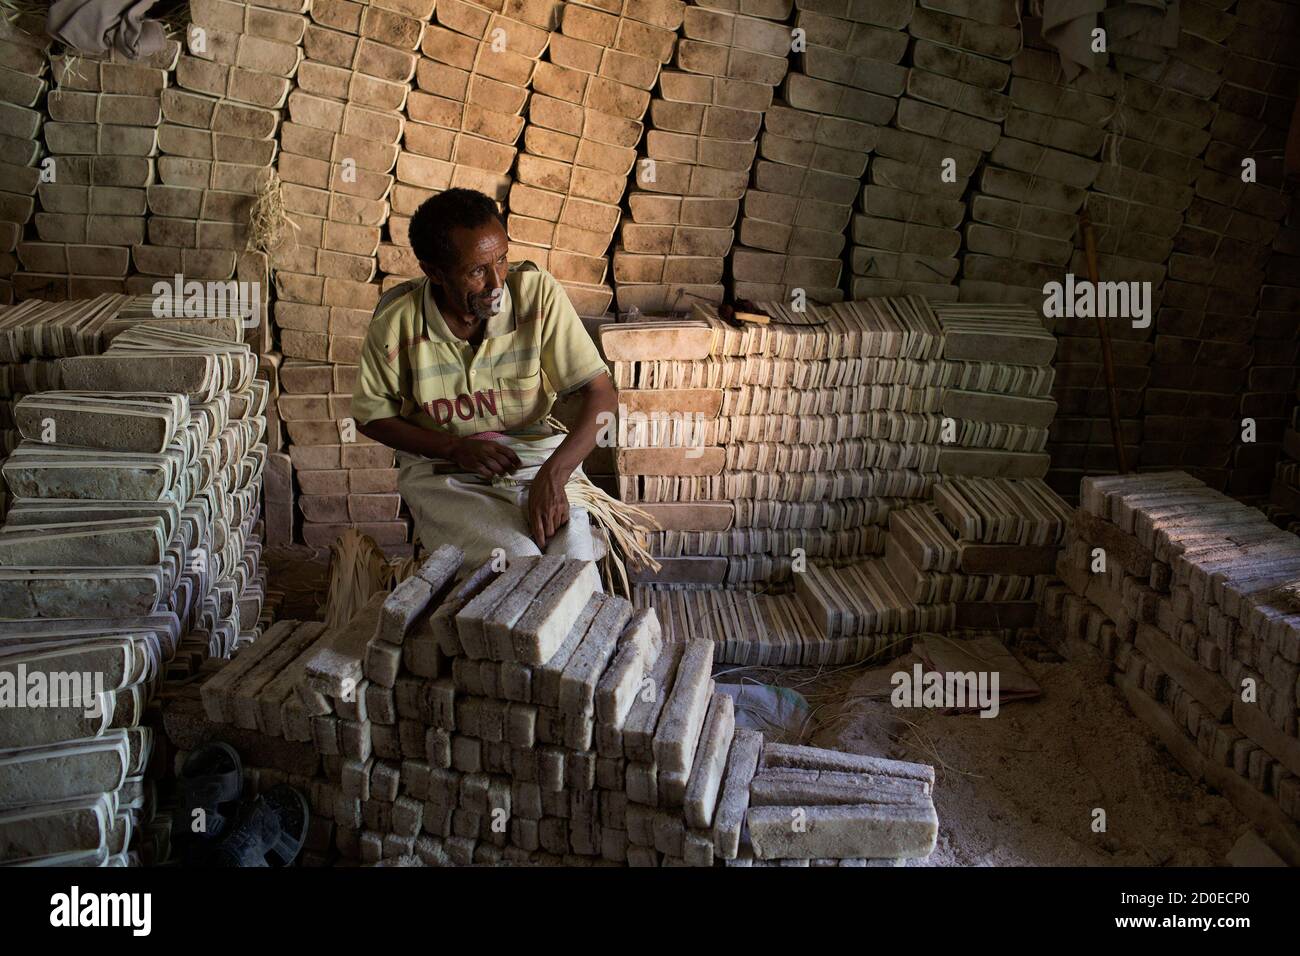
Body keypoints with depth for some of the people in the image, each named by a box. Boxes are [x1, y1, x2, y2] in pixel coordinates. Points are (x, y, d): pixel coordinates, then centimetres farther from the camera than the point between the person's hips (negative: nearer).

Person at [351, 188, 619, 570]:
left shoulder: (537, 291, -12)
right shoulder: (396, 320, -12)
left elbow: (601, 393, -11)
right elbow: (370, 416, 3)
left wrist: (553, 475, -27)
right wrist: (457, 448, -13)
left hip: (538, 456, 1)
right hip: (443, 472, -1)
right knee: (514, 560, -28)